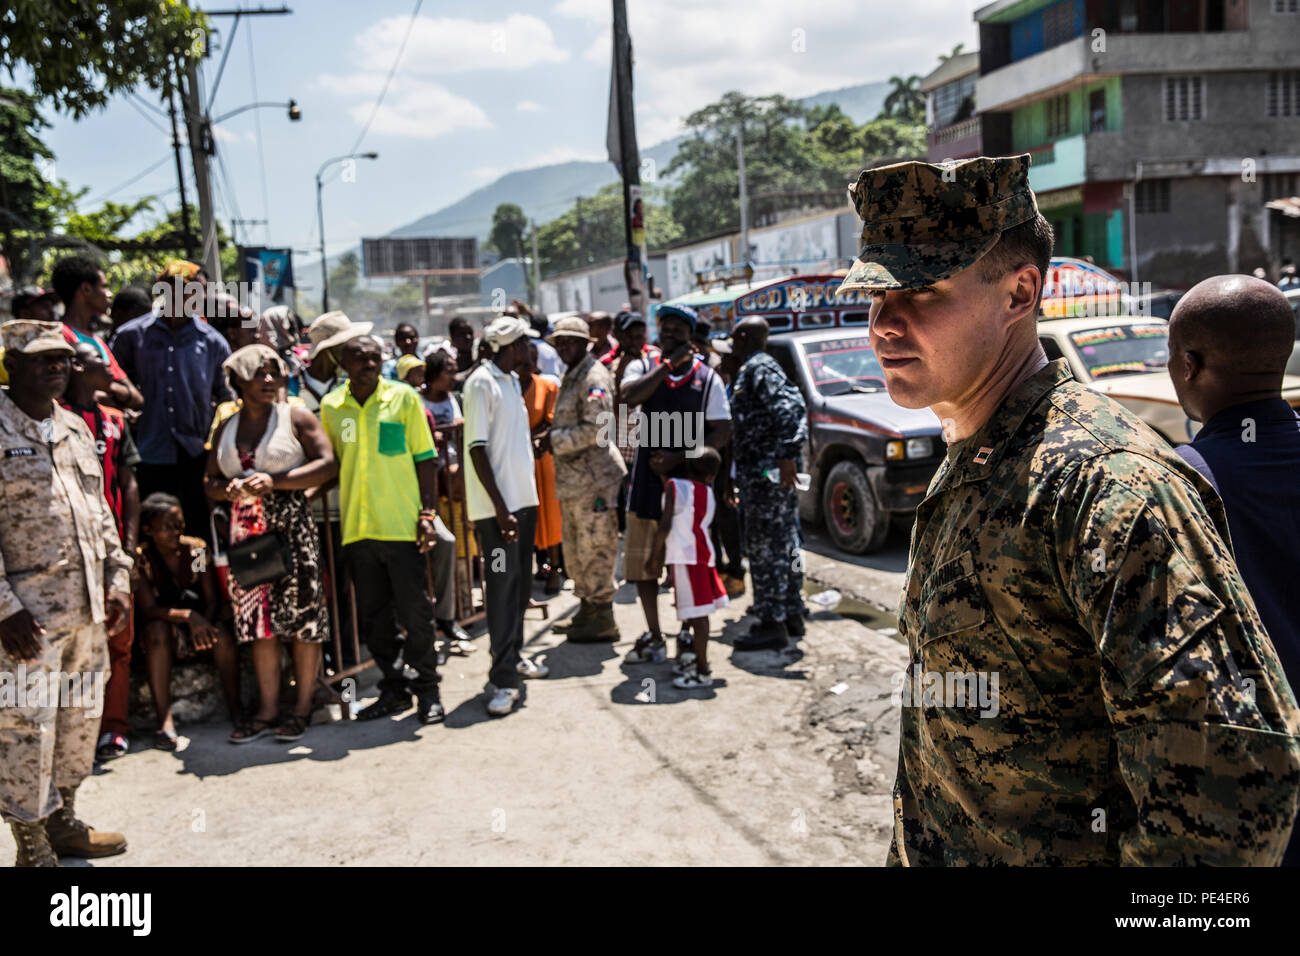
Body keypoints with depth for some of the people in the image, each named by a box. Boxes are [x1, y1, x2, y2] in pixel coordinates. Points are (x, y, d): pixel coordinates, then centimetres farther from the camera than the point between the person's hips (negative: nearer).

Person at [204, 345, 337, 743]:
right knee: (259, 623, 6)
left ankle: (303, 707, 9)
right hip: (246, 533, 4)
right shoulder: (226, 428, 14)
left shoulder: (295, 416, 1)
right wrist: (229, 488, -7)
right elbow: (209, 482, 17)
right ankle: (268, 710, 15)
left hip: (292, 530, -4)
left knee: (303, 619, -2)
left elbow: (328, 464, -8)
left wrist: (274, 481, -16)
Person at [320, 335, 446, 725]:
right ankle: (394, 688, 24)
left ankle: (427, 689, 17)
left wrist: (428, 512, -6)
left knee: (415, 612, 1)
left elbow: (425, 459, 1)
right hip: (356, 528, 3)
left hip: (402, 526, -3)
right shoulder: (330, 406, 7)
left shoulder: (403, 397, -1)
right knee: (372, 616, 10)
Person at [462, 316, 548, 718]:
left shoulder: (512, 380, 14)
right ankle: (504, 679, -2)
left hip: (523, 497, 8)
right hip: (496, 503, -8)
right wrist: (500, 507, -20)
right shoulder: (481, 382, -12)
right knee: (502, 584, -6)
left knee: (521, 582, 16)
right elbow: (477, 448, -17)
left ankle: (514, 654, 31)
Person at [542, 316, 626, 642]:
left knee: (595, 548, -4)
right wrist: (551, 439, 12)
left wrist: (554, 440, -13)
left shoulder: (594, 377, -13)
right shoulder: (570, 377, 18)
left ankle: (603, 620, 5)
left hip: (594, 475, -10)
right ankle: (587, 611, 28)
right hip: (572, 477, 10)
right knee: (575, 548, 17)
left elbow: (595, 429, -21)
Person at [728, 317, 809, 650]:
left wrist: (787, 454, -29)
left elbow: (789, 407, -25)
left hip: (765, 471, -11)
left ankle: (772, 623, -4)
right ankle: (792, 614, 23)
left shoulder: (758, 367, -11)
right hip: (770, 470, 11)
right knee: (783, 543, 14)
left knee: (765, 547, -7)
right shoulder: (754, 369, 20)